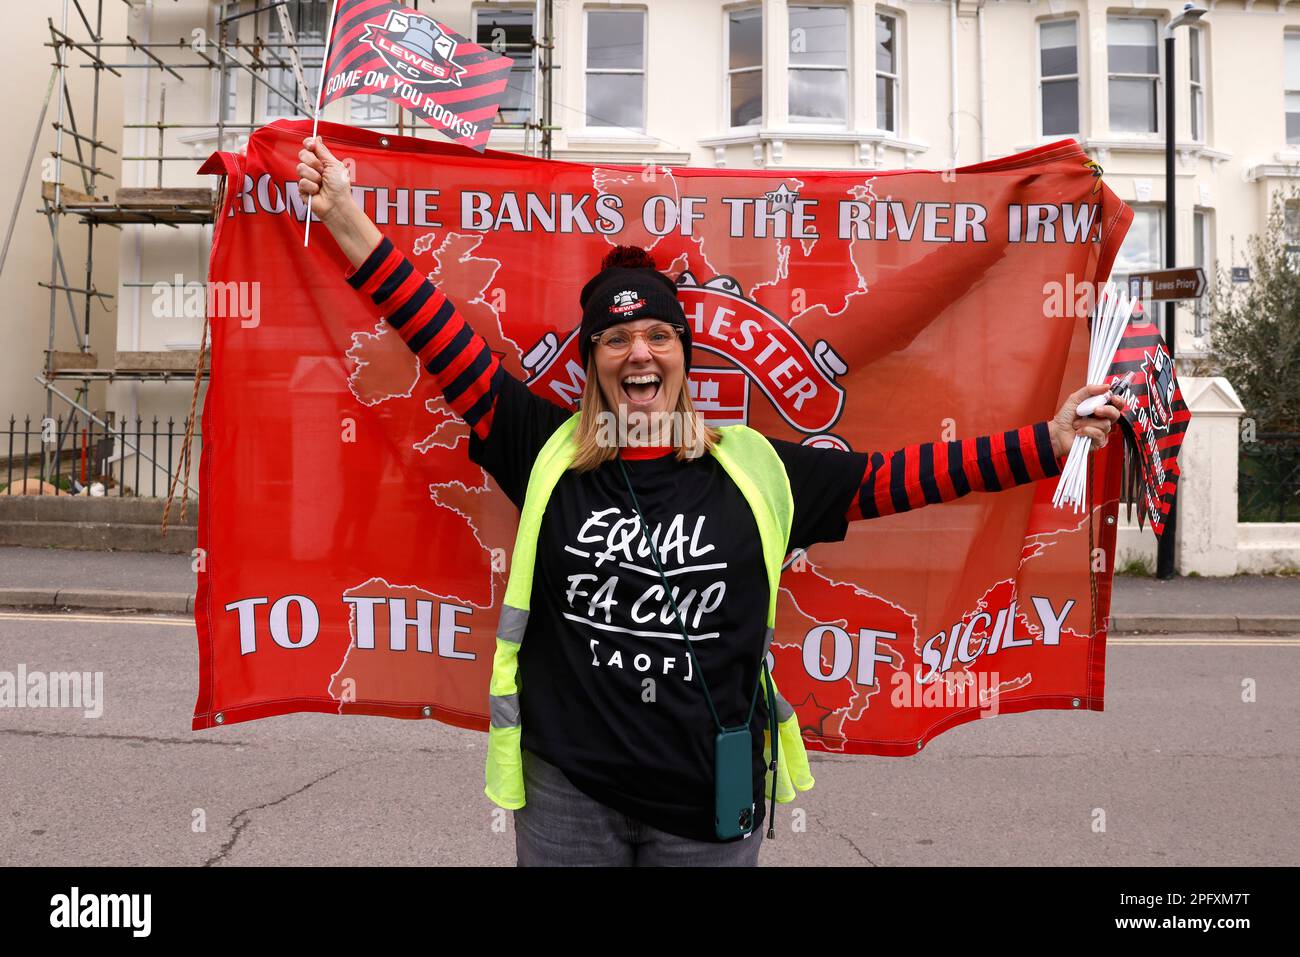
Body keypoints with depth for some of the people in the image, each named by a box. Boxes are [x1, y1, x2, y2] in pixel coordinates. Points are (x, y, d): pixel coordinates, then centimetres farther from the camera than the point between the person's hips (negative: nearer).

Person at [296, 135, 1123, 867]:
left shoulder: (757, 469, -2)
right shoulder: (549, 452, -3)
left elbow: (895, 477, 2)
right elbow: (450, 349, -5)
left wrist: (1050, 443, 1)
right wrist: (350, 223, -10)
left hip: (710, 805, 1)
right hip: (567, 791, 0)